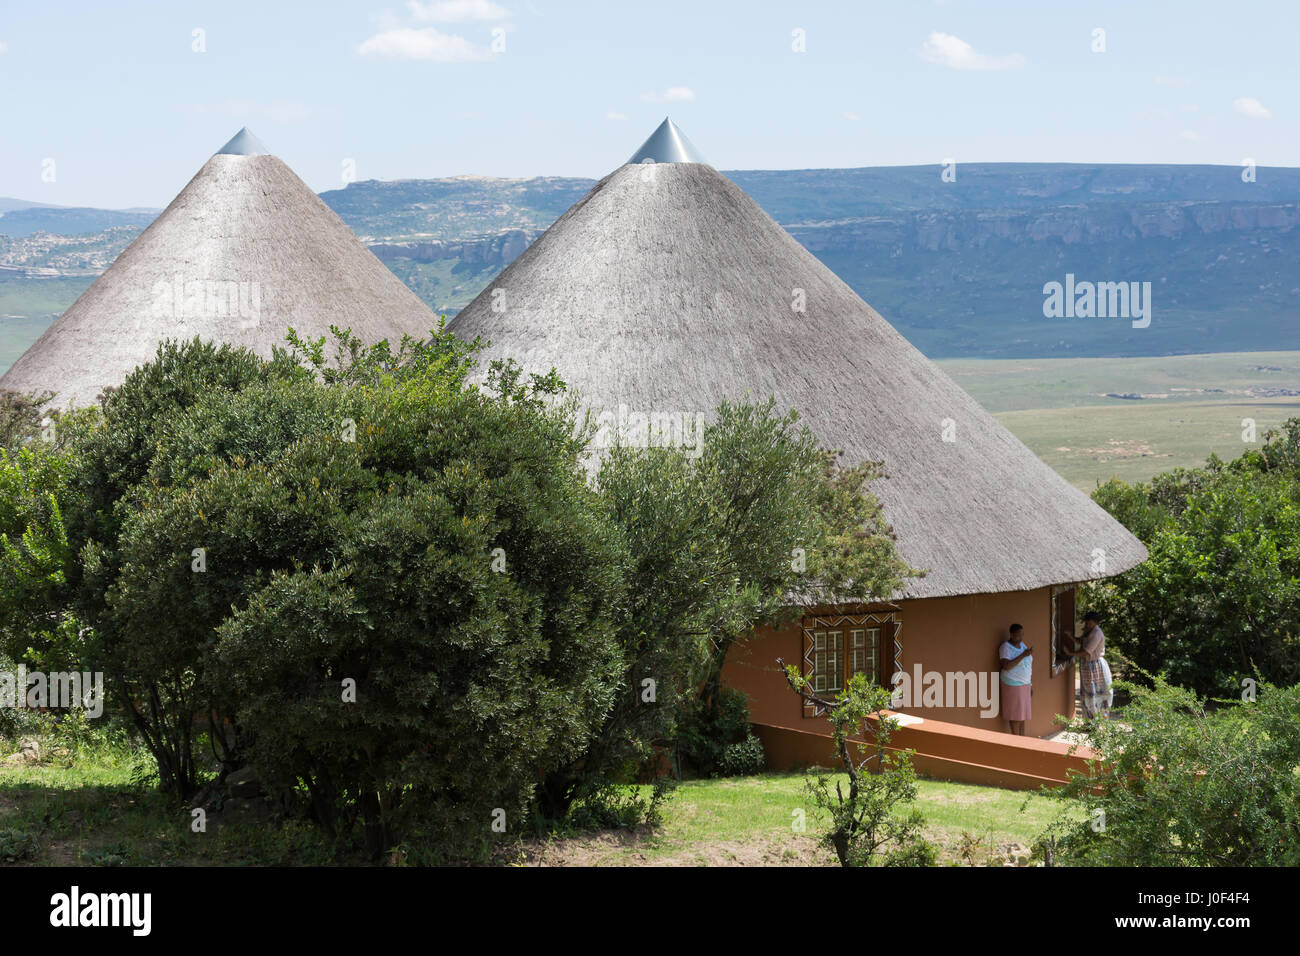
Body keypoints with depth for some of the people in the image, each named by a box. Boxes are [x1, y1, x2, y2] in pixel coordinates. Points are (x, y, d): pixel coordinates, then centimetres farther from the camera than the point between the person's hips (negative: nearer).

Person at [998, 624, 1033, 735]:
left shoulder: (1023, 645, 8)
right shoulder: (1006, 647, -14)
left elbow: (1029, 665, 14)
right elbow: (1006, 666, -26)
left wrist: (1031, 684, 14)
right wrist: (1023, 655, -28)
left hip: (1024, 684, 7)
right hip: (1013, 684, -7)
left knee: (1022, 713, 10)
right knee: (1015, 714, -3)